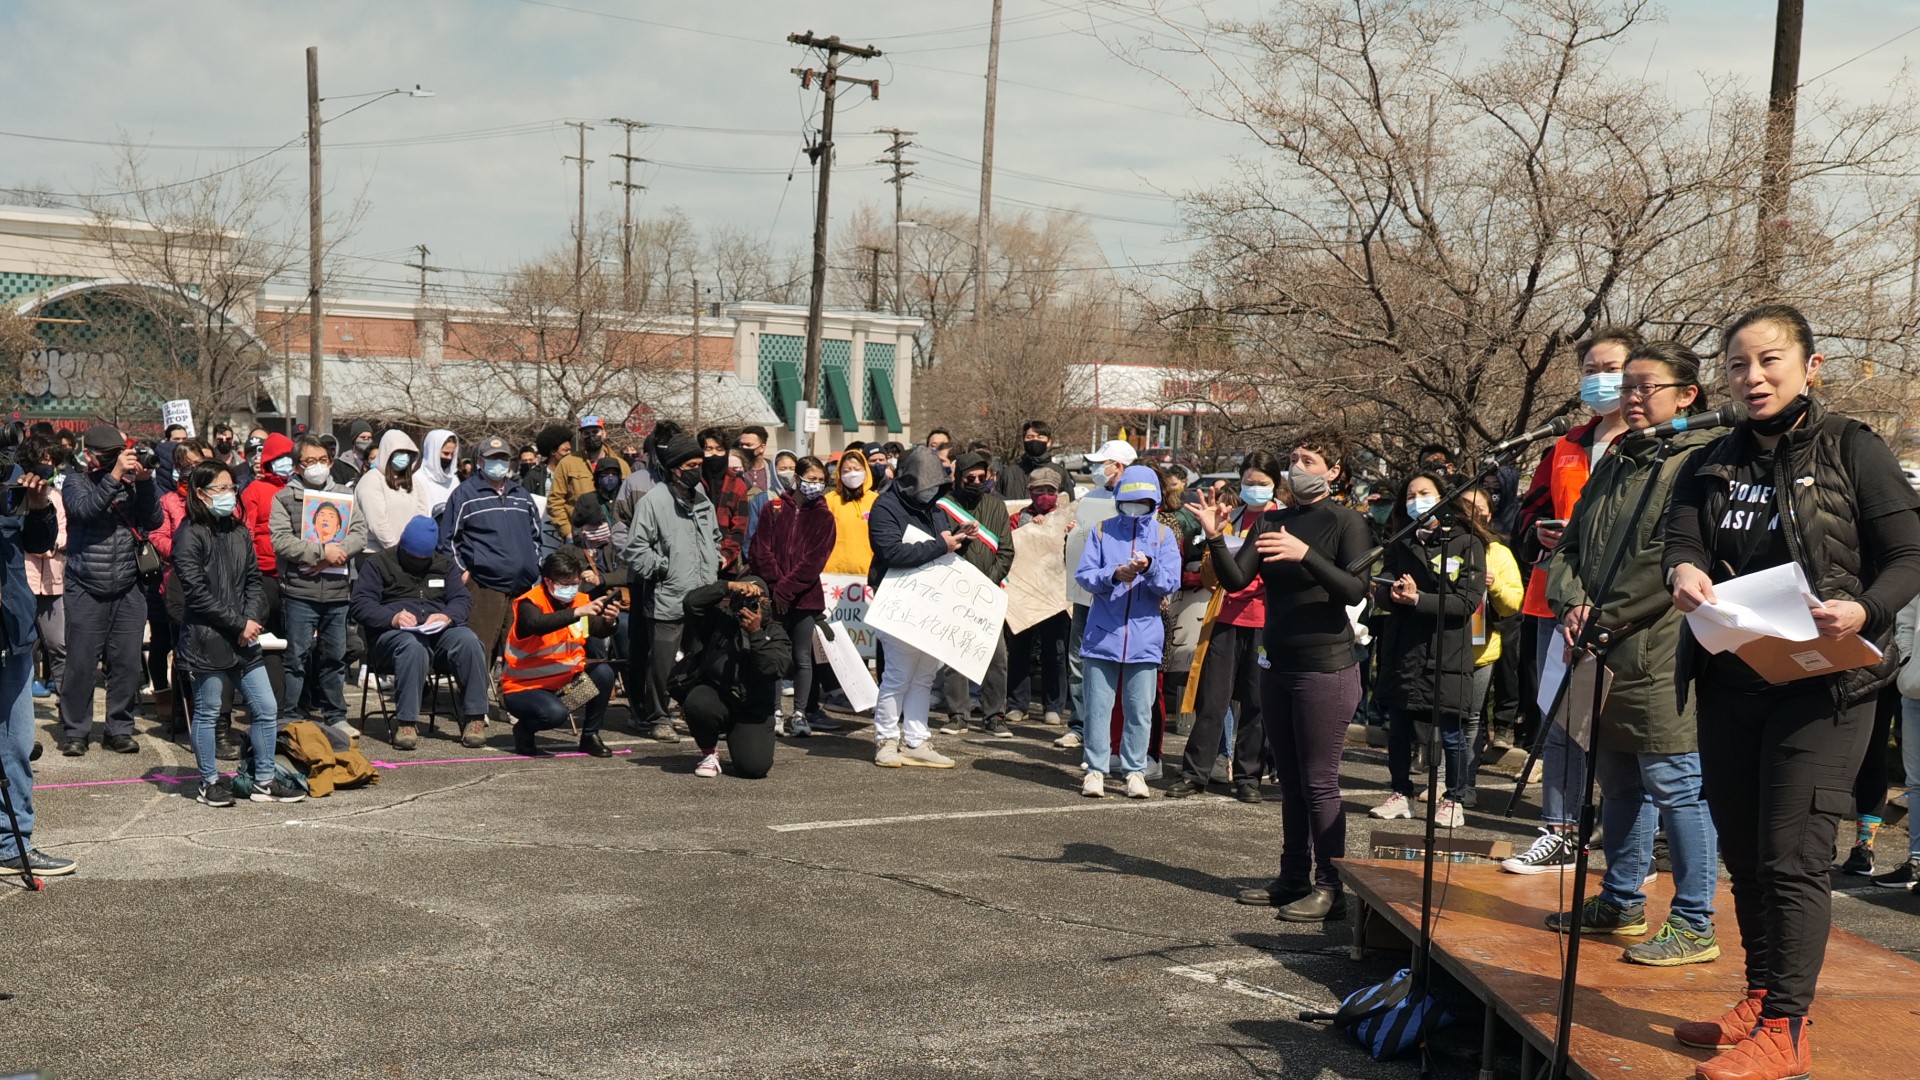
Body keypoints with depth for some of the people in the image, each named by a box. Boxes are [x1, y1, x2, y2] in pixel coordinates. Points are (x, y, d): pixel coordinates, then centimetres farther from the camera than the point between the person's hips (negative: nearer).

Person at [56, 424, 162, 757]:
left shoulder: (132, 481, 8)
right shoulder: (76, 481, 3)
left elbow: (154, 520, -4)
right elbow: (85, 507, -18)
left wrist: (145, 480, -15)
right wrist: (115, 475, -26)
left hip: (128, 591, 2)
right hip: (86, 591, -2)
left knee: (127, 664, 4)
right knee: (81, 664, 0)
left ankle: (119, 729, 15)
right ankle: (74, 731, 11)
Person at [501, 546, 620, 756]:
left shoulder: (580, 601, 0)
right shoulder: (530, 603, -18)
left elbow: (599, 631, -15)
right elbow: (538, 625, -41)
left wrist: (608, 620, -38)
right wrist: (578, 612, -51)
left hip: (565, 679, 6)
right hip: (524, 686, -6)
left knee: (604, 672, -18)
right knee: (555, 713, -34)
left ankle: (590, 735, 0)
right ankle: (523, 730, 2)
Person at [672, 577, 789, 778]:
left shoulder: (775, 633, 1)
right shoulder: (720, 619, 0)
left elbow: (774, 668, -17)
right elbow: (693, 602, -18)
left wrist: (756, 633, -23)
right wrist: (729, 586, -23)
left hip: (753, 710, 0)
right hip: (714, 695, 0)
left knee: (755, 767, -20)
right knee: (697, 704, -37)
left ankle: (736, 739, 20)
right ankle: (709, 752, -3)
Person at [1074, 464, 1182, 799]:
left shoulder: (1164, 535, 6)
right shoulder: (1103, 531, 6)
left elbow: (1171, 583, -3)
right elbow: (1083, 574, -3)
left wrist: (1150, 568, -23)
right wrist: (1114, 574, -21)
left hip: (1144, 636, 0)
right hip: (1103, 633, 0)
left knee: (1139, 709, 4)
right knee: (1098, 705, 2)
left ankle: (1135, 770, 14)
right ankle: (1095, 768, 10)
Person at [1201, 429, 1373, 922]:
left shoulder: (1345, 522, -6)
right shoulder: (1271, 522, 10)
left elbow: (1356, 590, -19)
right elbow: (1235, 581, 1)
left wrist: (1306, 555, -31)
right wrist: (1215, 539, -16)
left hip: (1326, 667, -7)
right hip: (1277, 664, 7)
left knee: (1319, 782, -6)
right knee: (1290, 780, 12)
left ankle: (1329, 887, 0)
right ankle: (1293, 877, 21)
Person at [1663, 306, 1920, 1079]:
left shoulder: (1851, 450, -4)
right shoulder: (1711, 464, 10)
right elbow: (1680, 544, -1)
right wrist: (1684, 573, -25)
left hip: (1823, 682, -5)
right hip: (1729, 681, 5)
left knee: (1793, 856, -7)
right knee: (1743, 853, 11)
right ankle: (1760, 1001, 25)